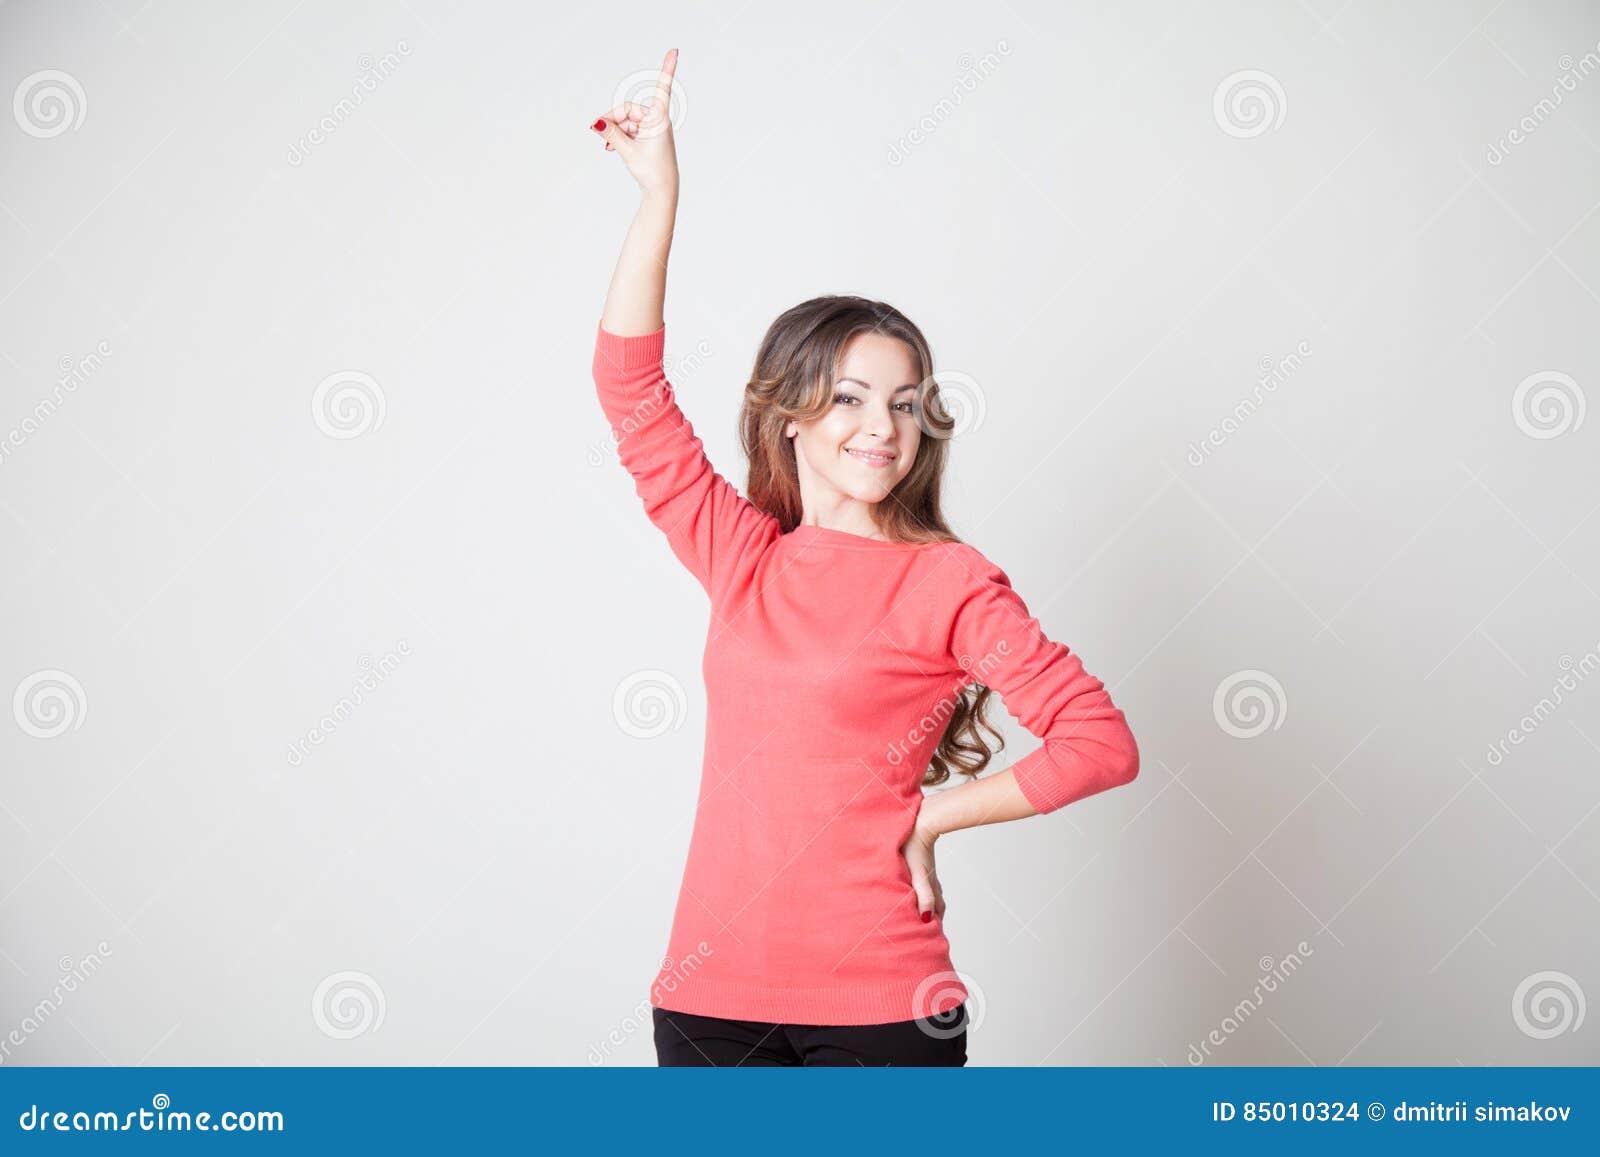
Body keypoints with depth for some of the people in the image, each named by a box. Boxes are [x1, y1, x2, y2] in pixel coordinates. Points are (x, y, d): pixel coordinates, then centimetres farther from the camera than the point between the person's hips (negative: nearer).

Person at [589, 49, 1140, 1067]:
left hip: (879, 1002, -3)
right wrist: (661, 194, 0)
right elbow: (630, 383, 4)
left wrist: (930, 814, -6)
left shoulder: (948, 581, -3)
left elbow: (1103, 742, -8)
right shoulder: (741, 557, 7)